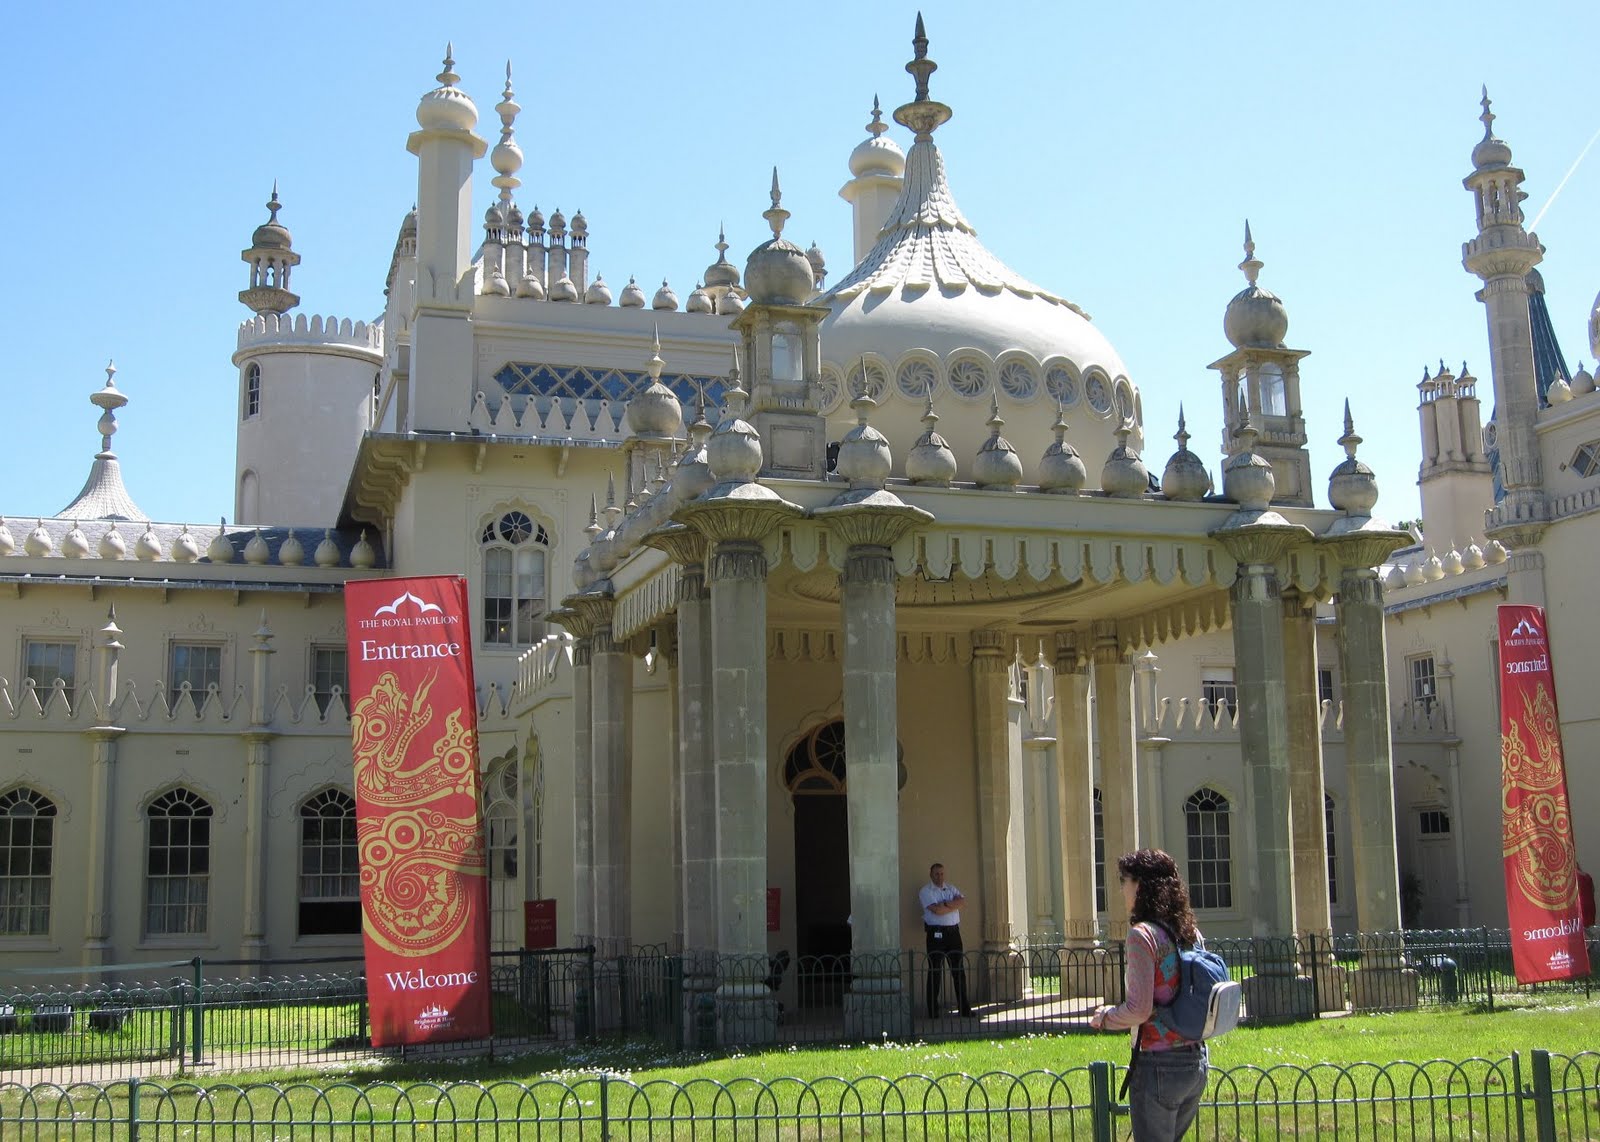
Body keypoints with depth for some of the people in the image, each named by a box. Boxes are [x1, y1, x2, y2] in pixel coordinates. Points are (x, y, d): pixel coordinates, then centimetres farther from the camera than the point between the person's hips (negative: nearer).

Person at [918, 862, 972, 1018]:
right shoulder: (926, 891, -4)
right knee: (935, 971, -2)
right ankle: (933, 1010, 4)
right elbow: (937, 910, -17)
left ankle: (964, 1007, 14)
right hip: (936, 933, -5)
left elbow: (962, 900, -2)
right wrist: (954, 905, -3)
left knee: (959, 970, 7)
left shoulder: (951, 888, 15)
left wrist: (946, 904, -14)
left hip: (954, 931, 5)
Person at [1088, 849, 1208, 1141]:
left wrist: (1103, 1017, -1)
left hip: (1158, 1064, -8)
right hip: (1196, 1061, 8)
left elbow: (1138, 1009, -20)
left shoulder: (1142, 934, -15)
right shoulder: (1191, 933, 8)